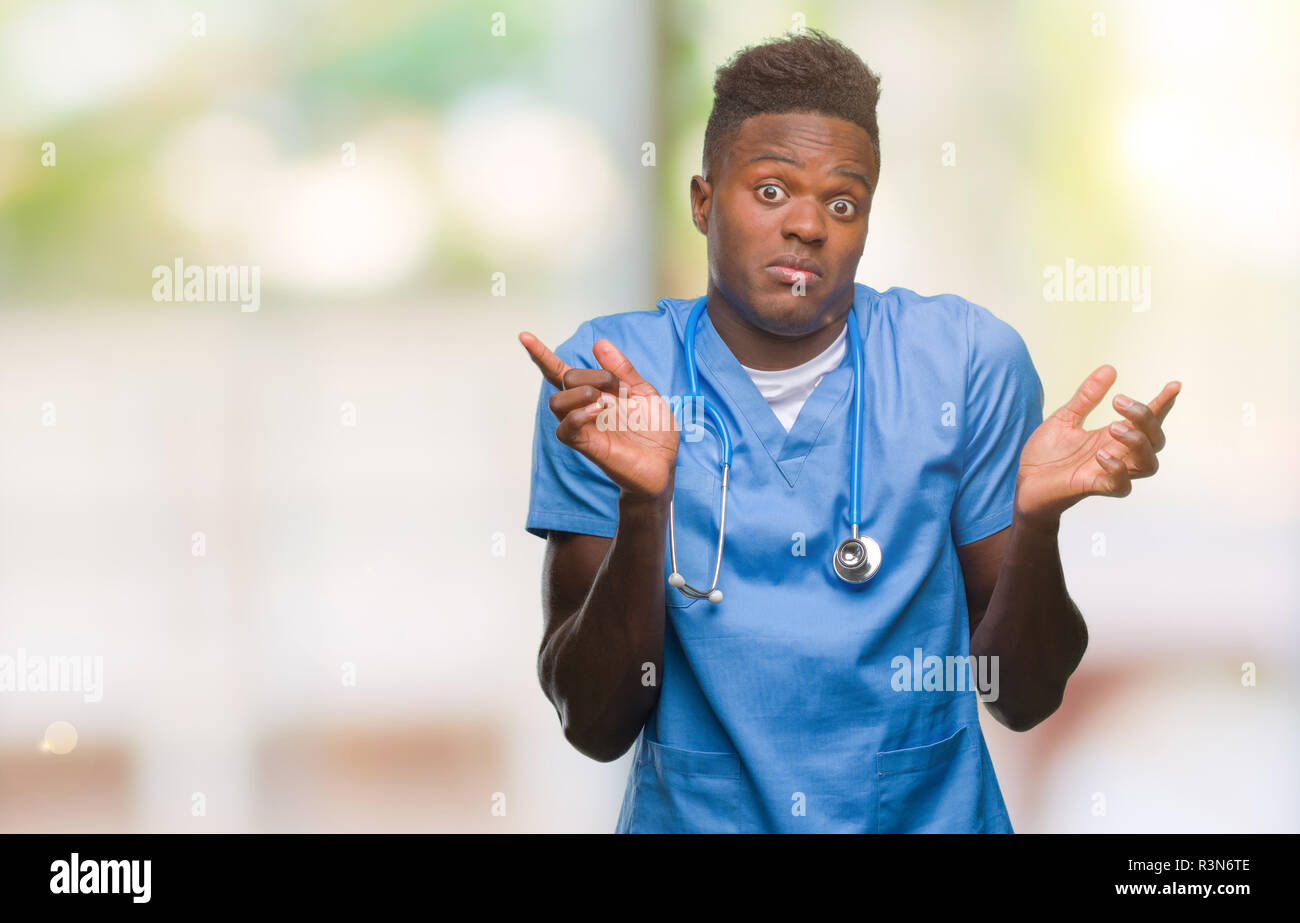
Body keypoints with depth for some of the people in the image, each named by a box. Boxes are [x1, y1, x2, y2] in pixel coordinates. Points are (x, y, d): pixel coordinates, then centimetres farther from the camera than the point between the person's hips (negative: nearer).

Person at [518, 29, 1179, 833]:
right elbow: (596, 727, -10)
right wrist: (641, 503, -23)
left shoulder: (971, 361, -5)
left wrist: (1035, 520, -20)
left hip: (934, 813, 1)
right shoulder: (601, 381, -6)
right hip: (694, 818, -1)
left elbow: (1023, 700, -3)